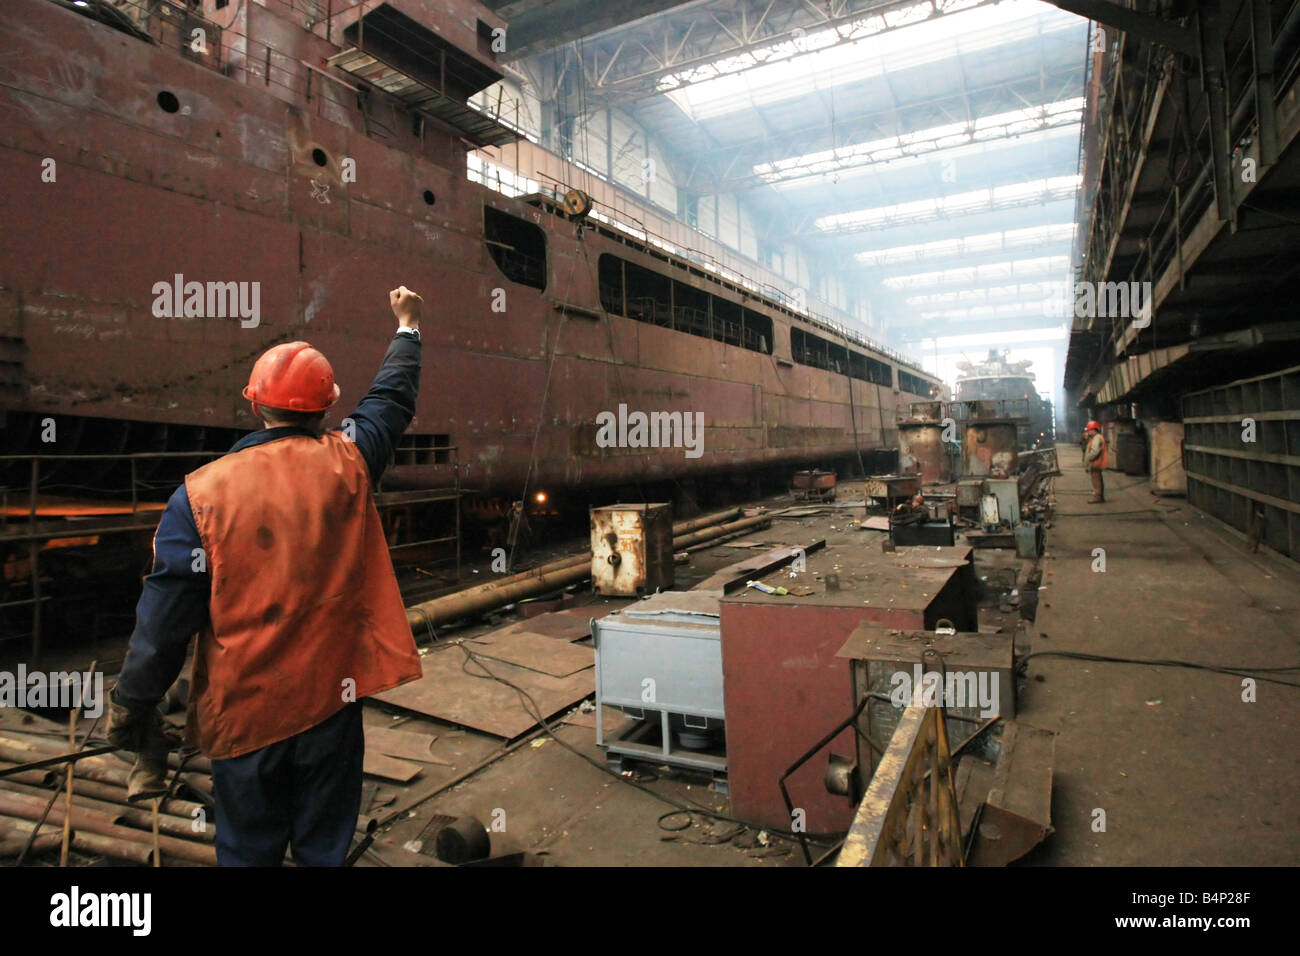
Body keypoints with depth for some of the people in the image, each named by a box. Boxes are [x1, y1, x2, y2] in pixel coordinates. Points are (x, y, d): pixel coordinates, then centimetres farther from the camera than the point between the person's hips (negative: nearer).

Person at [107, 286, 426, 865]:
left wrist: (131, 708, 3)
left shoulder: (202, 492, -13)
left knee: (248, 851, 20)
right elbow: (392, 397, 10)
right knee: (324, 847, 17)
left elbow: (165, 617, -11)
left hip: (244, 711, -1)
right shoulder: (346, 464, -8)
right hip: (332, 698, 1)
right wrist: (406, 326, 26)